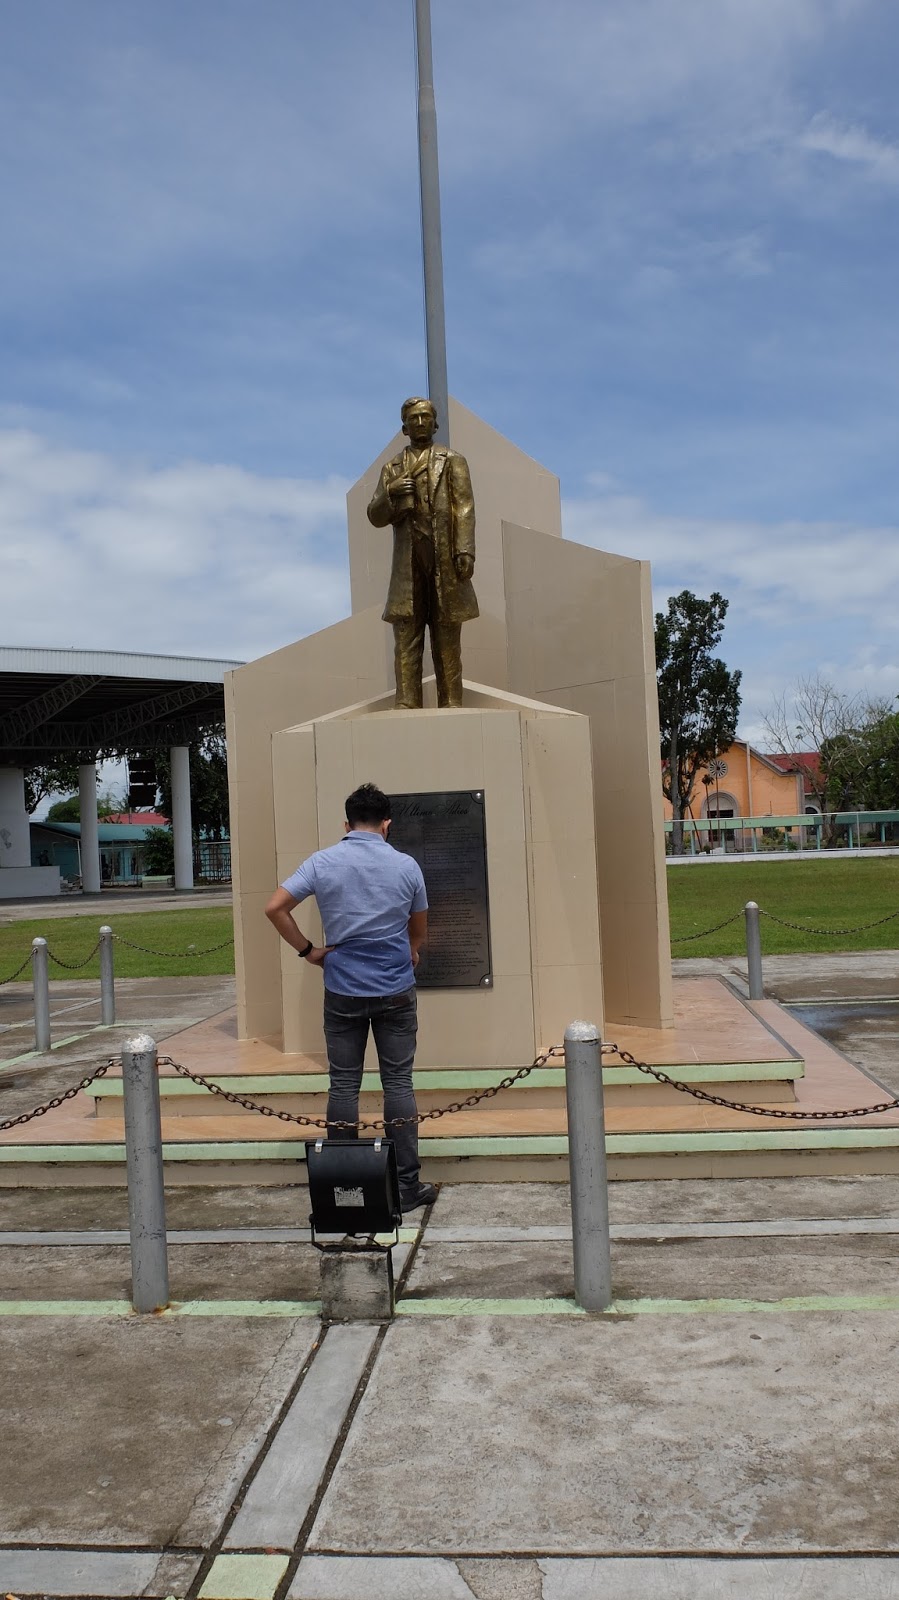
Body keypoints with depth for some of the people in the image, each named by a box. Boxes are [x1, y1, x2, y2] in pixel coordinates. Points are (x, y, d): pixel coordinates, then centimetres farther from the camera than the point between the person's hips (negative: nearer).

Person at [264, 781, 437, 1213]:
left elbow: (275, 908, -8)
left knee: (344, 1085, 8)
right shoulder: (406, 866, -3)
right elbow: (419, 930, 10)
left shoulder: (323, 862, -4)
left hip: (342, 992, 0)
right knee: (398, 1084, 5)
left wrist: (307, 950, 1)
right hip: (396, 991, 0)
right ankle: (407, 1185, 8)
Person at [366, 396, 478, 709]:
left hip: (445, 557, -2)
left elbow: (464, 509, 2)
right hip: (408, 561, 2)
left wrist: (465, 550, -12)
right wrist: (390, 494, -7)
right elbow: (376, 517, 15)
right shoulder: (393, 468, 20)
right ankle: (406, 705, -9)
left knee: (447, 638, -2)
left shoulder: (452, 461, 13)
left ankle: (450, 706, -3)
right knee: (406, 636, -6)